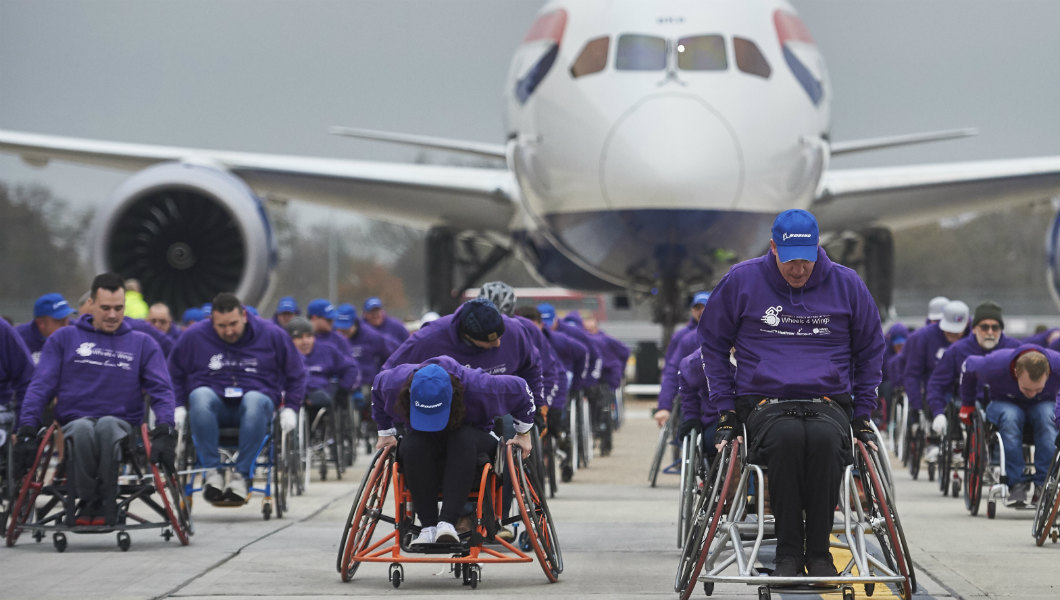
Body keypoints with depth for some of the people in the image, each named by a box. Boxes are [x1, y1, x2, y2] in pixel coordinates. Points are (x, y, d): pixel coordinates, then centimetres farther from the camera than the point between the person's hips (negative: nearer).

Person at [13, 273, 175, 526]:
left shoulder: (143, 344, 16)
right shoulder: (64, 339, 14)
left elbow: (161, 389, 6)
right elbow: (40, 386, 7)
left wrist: (164, 428, -12)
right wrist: (27, 427, -8)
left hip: (121, 425, 0)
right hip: (74, 423, 0)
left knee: (107, 425, -38)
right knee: (82, 428, -38)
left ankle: (106, 503, -27)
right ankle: (86, 501, -25)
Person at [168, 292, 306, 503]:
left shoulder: (272, 335, 5)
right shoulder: (194, 336, 6)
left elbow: (296, 374, 16)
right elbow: (174, 373, 18)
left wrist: (290, 408, 6)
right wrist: (179, 406, 6)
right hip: (214, 402, 1)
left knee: (255, 400, -39)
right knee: (200, 396, -37)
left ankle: (242, 474, -34)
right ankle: (212, 472, -32)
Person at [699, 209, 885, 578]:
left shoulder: (846, 284, 8)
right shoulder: (741, 282, 5)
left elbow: (870, 352, 20)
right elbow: (713, 344, 15)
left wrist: (862, 415, 12)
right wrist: (726, 411, 7)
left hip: (828, 404, 1)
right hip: (765, 404, -1)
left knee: (824, 437, -36)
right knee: (789, 436, -37)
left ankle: (819, 551, -28)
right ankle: (788, 551, -30)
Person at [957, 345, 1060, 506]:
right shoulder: (995, 365, -29)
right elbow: (968, 366, -7)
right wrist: (967, 405, 2)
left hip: (1042, 405, 1)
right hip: (1005, 404, -1)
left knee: (1047, 416, -36)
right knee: (1009, 417, -38)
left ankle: (1043, 485, -34)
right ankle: (1017, 483, -35)